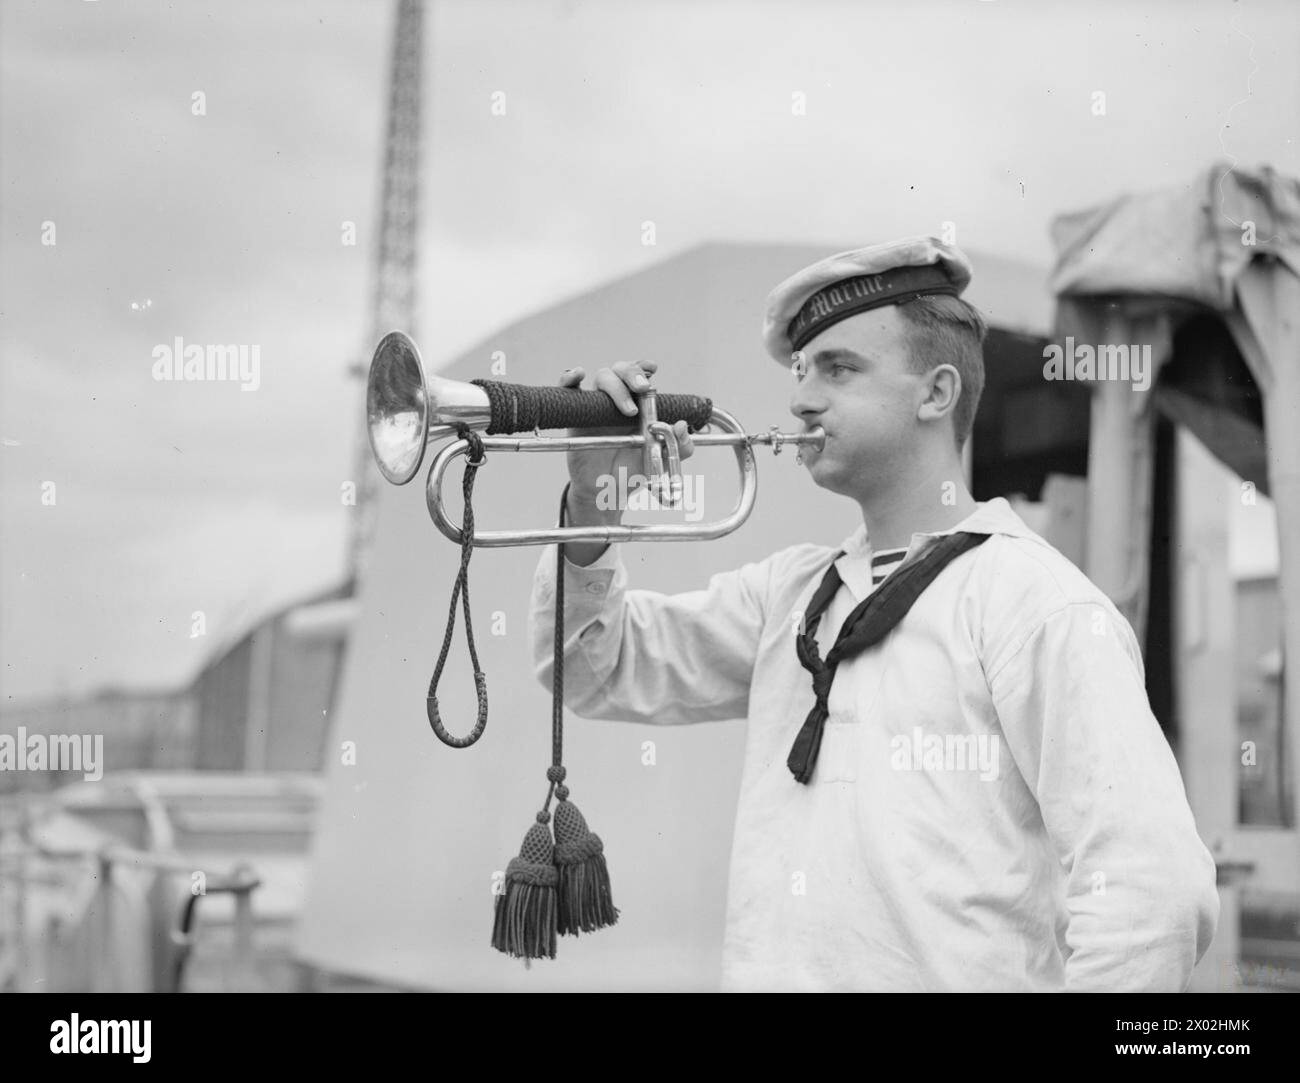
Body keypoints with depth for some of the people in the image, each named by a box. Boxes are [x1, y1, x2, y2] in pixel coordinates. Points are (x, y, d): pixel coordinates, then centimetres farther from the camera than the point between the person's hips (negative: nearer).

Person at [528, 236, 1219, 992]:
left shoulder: (1037, 602, -10)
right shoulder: (790, 591, 12)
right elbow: (604, 668, 14)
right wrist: (591, 505, 0)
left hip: (946, 976, -6)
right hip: (766, 970, 6)